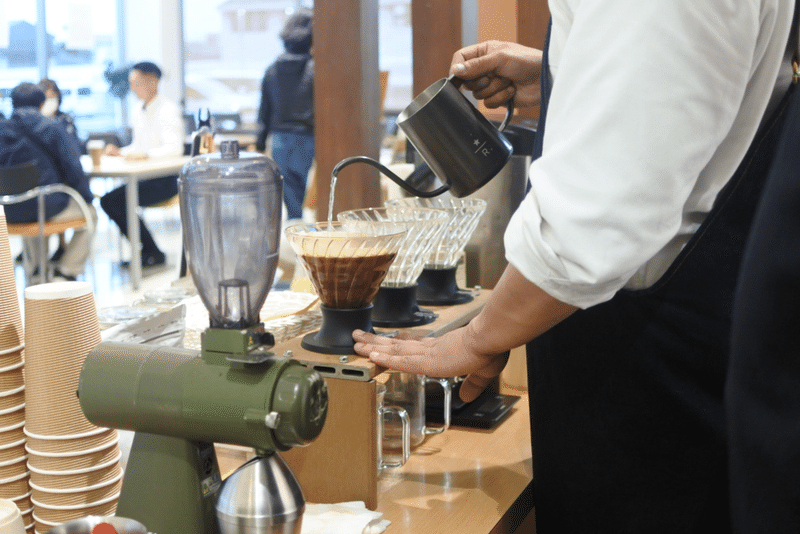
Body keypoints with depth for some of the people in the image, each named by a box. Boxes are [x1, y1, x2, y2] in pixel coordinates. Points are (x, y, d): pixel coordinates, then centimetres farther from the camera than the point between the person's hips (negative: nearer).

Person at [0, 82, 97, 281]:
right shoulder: (53, 128, -7)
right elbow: (72, 166, -10)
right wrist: (87, 196, 5)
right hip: (47, 207, -5)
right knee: (90, 213, 21)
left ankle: (35, 267, 40)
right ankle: (66, 271, 16)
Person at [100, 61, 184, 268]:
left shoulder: (168, 111, -10)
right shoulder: (139, 112, 17)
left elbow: (175, 148, -22)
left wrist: (145, 154, -34)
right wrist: (120, 152, 4)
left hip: (165, 179, -8)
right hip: (144, 177, 8)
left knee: (112, 200, -22)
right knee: (108, 200, -13)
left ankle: (152, 253, -9)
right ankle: (148, 250, -3)